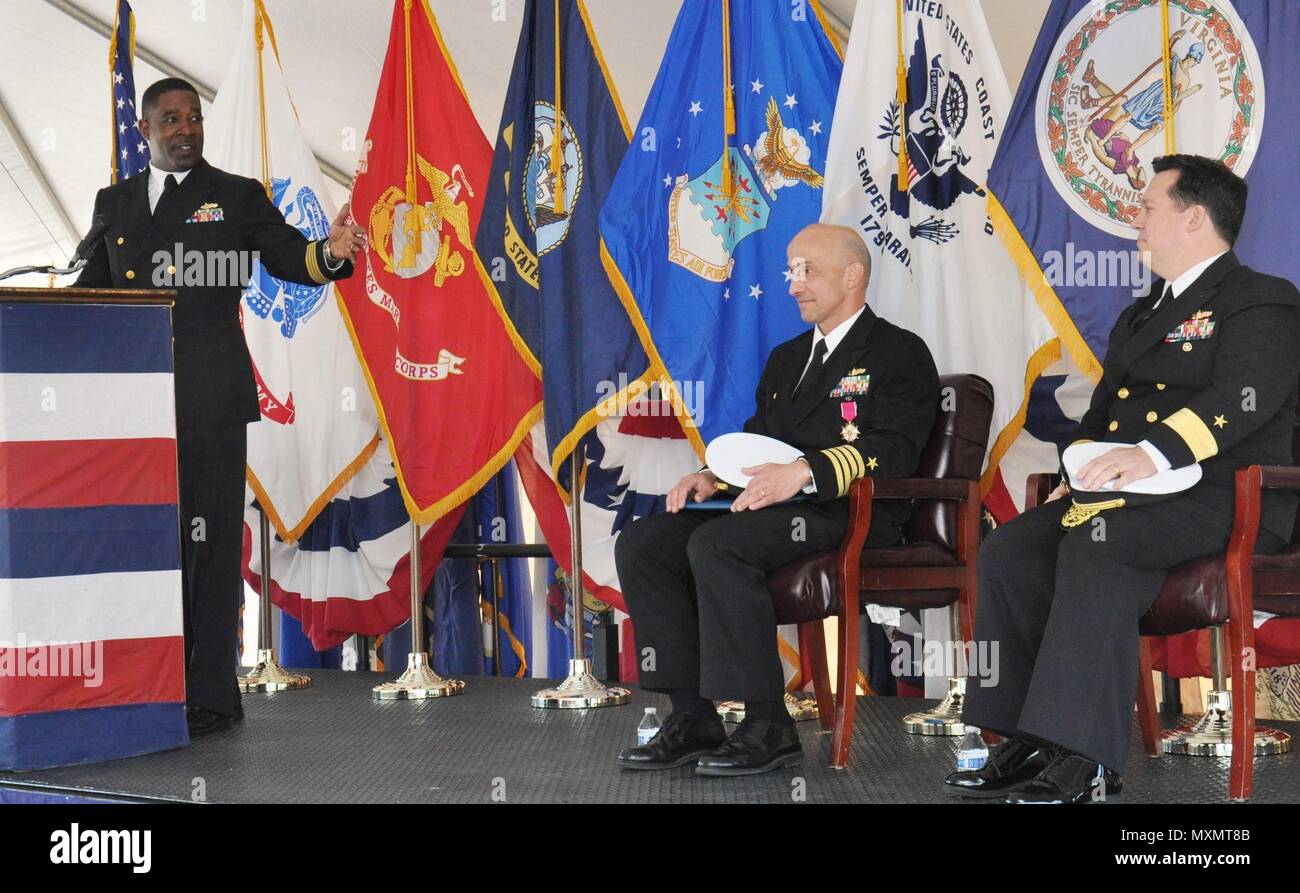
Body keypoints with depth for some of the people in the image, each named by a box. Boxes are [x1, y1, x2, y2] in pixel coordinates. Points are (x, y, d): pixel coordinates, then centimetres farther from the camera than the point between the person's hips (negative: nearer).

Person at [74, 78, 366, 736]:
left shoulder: (237, 197, 8)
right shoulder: (114, 202, 18)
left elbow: (287, 256, -2)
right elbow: (91, 287, 18)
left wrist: (329, 253, -24)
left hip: (210, 397, -4)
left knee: (210, 543, -4)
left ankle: (210, 696, 0)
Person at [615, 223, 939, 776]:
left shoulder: (899, 354, 1)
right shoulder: (786, 359, 27)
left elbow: (892, 451, -13)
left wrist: (804, 472, -26)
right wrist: (713, 476, 3)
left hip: (850, 516, -8)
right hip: (773, 505, 8)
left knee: (717, 544, -33)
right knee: (640, 544, -12)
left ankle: (768, 727, -27)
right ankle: (692, 718, -12)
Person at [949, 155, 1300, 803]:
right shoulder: (1140, 315, 28)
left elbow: (1241, 397, -19)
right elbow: (1104, 406, 29)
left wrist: (1154, 452, -33)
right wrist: (1085, 459, 6)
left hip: (1224, 501, -8)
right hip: (1127, 498, 8)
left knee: (1094, 545, -35)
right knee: (1007, 550, -14)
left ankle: (1081, 762, -36)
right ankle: (1029, 746, -16)